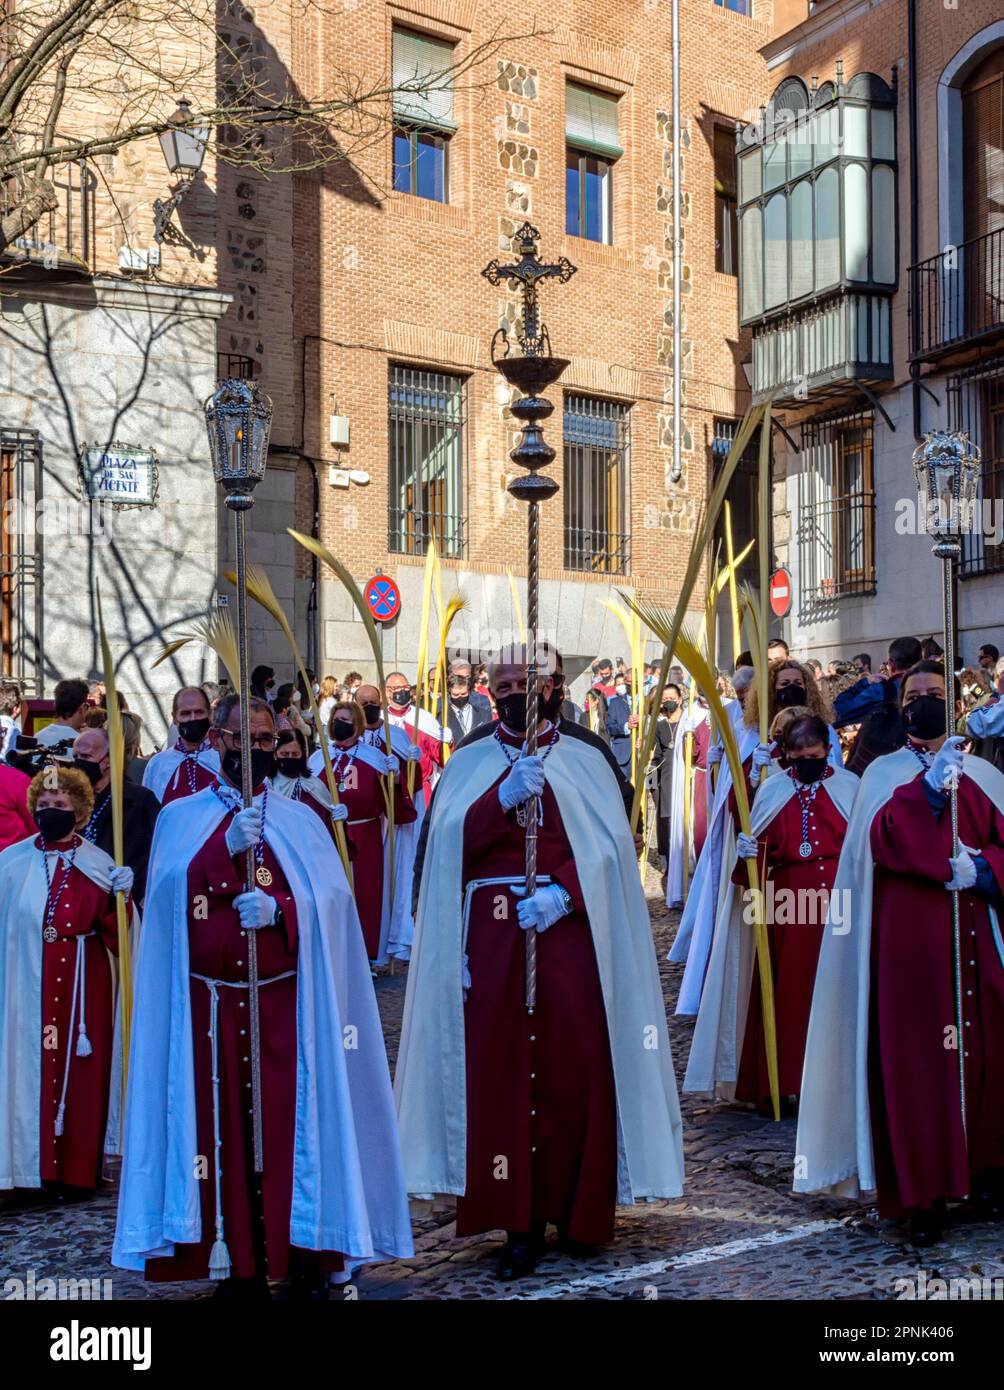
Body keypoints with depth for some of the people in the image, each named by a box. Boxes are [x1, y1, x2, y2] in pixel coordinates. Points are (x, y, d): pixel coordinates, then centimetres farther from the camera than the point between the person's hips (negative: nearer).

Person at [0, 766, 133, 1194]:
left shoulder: (99, 865, 3)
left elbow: (115, 934, -2)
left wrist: (120, 897, -17)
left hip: (83, 987, 0)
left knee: (80, 1071, 4)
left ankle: (77, 1168, 14)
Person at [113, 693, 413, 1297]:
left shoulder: (300, 820, 9)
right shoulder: (180, 817, 9)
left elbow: (332, 897, -4)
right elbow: (169, 890, -7)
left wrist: (278, 906, -22)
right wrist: (227, 848, -22)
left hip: (284, 1003, 0)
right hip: (210, 1004, 0)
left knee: (294, 1122, -3)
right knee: (222, 1129, 1)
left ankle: (307, 1260, 6)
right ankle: (240, 1268, 10)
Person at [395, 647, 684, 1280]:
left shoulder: (583, 761, 9)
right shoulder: (470, 763, 11)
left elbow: (608, 845, -1)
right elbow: (452, 842, -4)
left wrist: (563, 893, -16)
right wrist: (505, 796, -18)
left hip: (568, 928, 0)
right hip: (492, 935, 1)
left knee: (575, 1065, -3)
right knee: (500, 1070, -4)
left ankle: (577, 1207, 12)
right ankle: (519, 1221, 3)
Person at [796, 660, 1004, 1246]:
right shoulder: (885, 773, 7)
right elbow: (880, 839, -11)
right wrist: (926, 789, -24)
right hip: (908, 932, -2)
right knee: (914, 1057, -4)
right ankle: (924, 1193, 3)